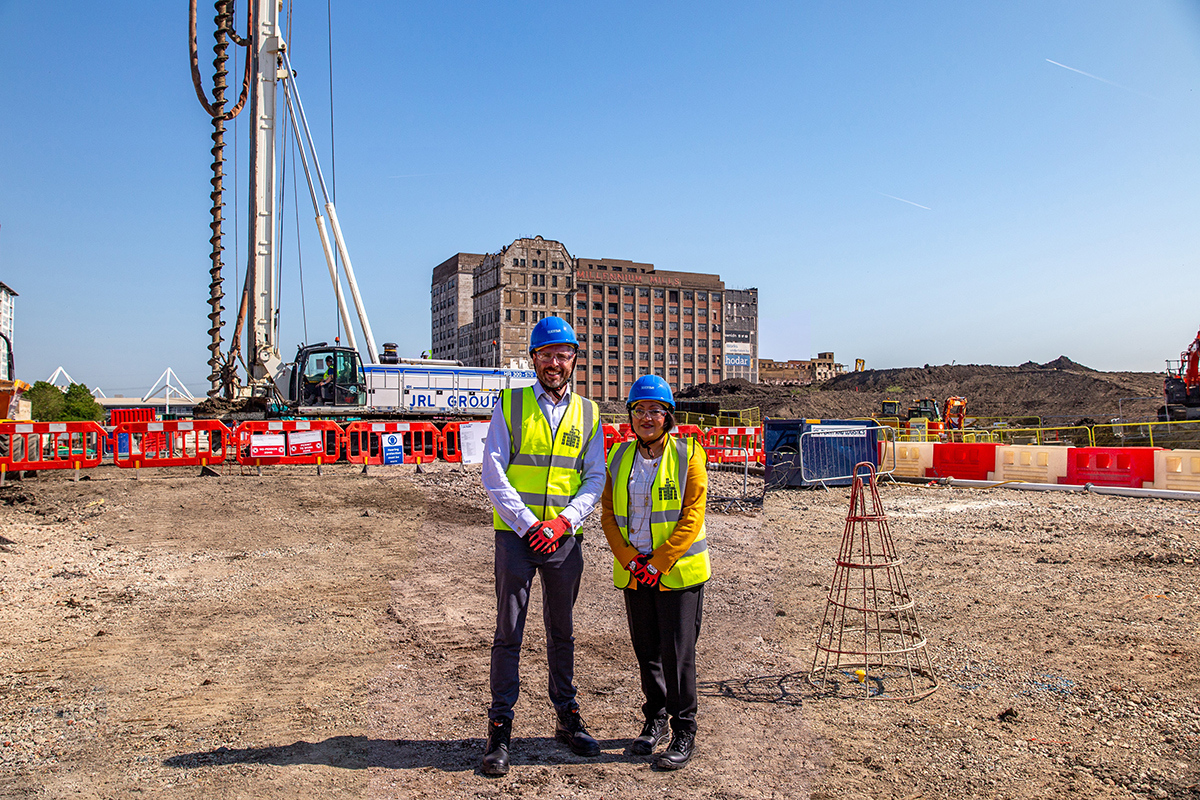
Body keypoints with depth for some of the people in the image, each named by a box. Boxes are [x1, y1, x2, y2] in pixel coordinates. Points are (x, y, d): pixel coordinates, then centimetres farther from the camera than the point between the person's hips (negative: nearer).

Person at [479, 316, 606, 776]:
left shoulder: (588, 413, 7)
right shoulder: (510, 405, 0)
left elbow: (595, 478, 4)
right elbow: (493, 474, -5)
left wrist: (562, 520, -11)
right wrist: (528, 525, -13)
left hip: (564, 537, 2)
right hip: (515, 534, -2)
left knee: (562, 632, 14)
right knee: (508, 633, 3)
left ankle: (567, 719, 28)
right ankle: (500, 729, 14)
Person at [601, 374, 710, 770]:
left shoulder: (688, 455, -6)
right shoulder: (620, 457, 6)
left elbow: (691, 518, -11)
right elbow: (608, 514, 5)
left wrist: (658, 564, -15)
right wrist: (630, 560, -7)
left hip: (678, 570, -4)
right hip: (634, 572, 4)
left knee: (677, 652, -1)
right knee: (646, 651, 14)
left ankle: (684, 731, 15)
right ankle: (655, 719, 32)